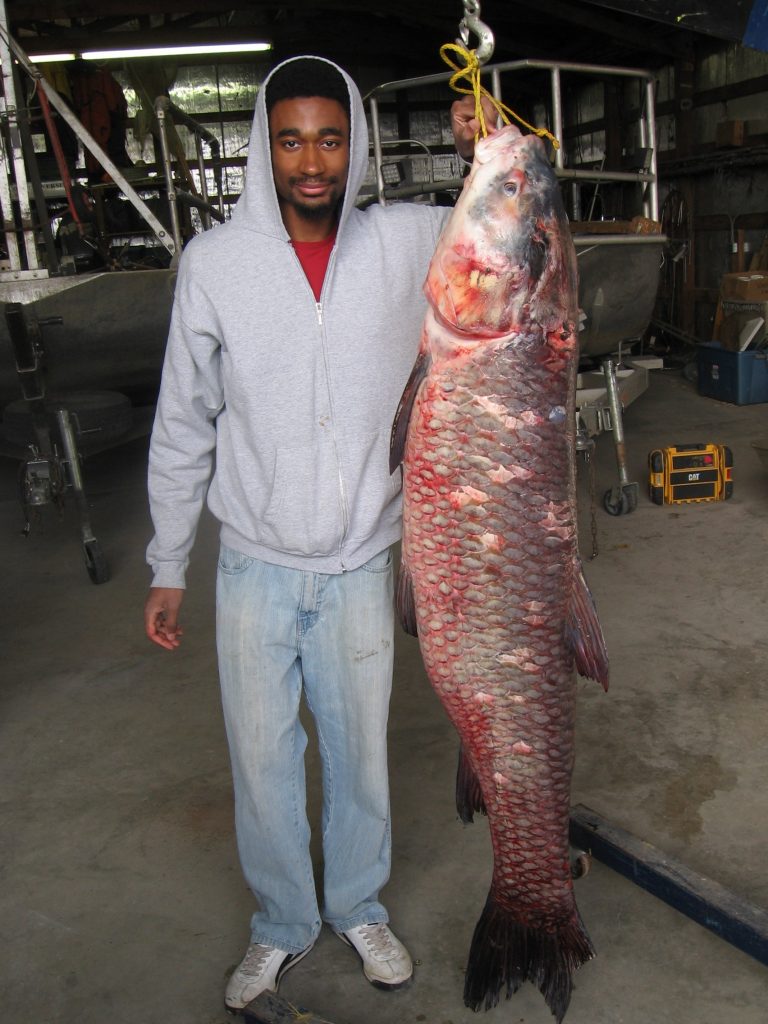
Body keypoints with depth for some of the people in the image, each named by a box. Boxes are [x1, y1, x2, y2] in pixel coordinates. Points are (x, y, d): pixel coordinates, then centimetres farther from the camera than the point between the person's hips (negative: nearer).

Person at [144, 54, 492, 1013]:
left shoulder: (406, 242, -5)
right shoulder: (214, 260, -6)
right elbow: (183, 425, 0)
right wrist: (167, 566, 3)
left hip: (359, 565, 1)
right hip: (253, 566, 0)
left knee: (360, 753, 17)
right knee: (261, 760, 13)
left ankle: (359, 908, 44)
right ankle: (281, 924, 40)